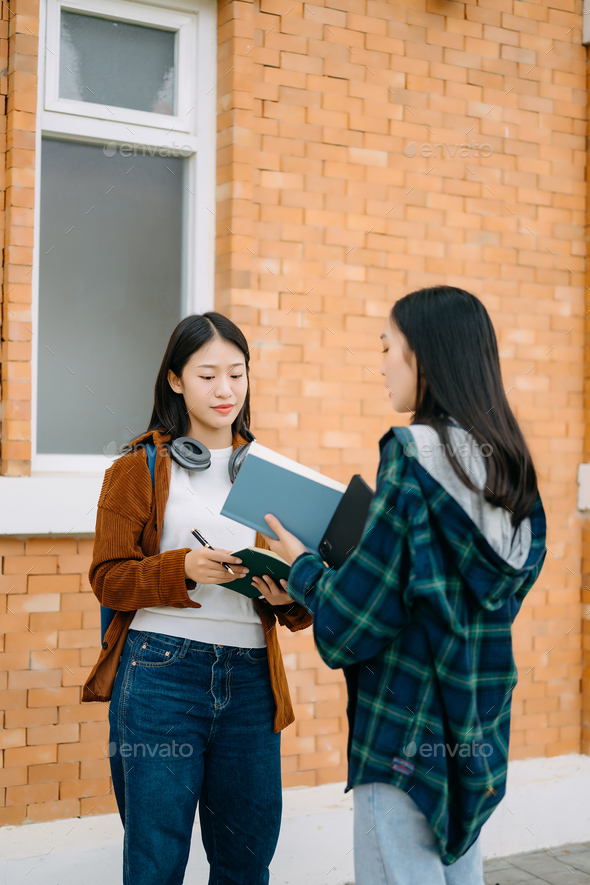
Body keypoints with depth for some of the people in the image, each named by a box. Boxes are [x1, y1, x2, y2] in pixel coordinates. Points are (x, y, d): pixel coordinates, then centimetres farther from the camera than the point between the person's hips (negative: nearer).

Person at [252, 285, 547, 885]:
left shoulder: (413, 457, -17)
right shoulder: (505, 462, 6)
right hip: (477, 728, 8)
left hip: (407, 725, -8)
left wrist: (301, 568, 3)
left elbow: (356, 616, -16)